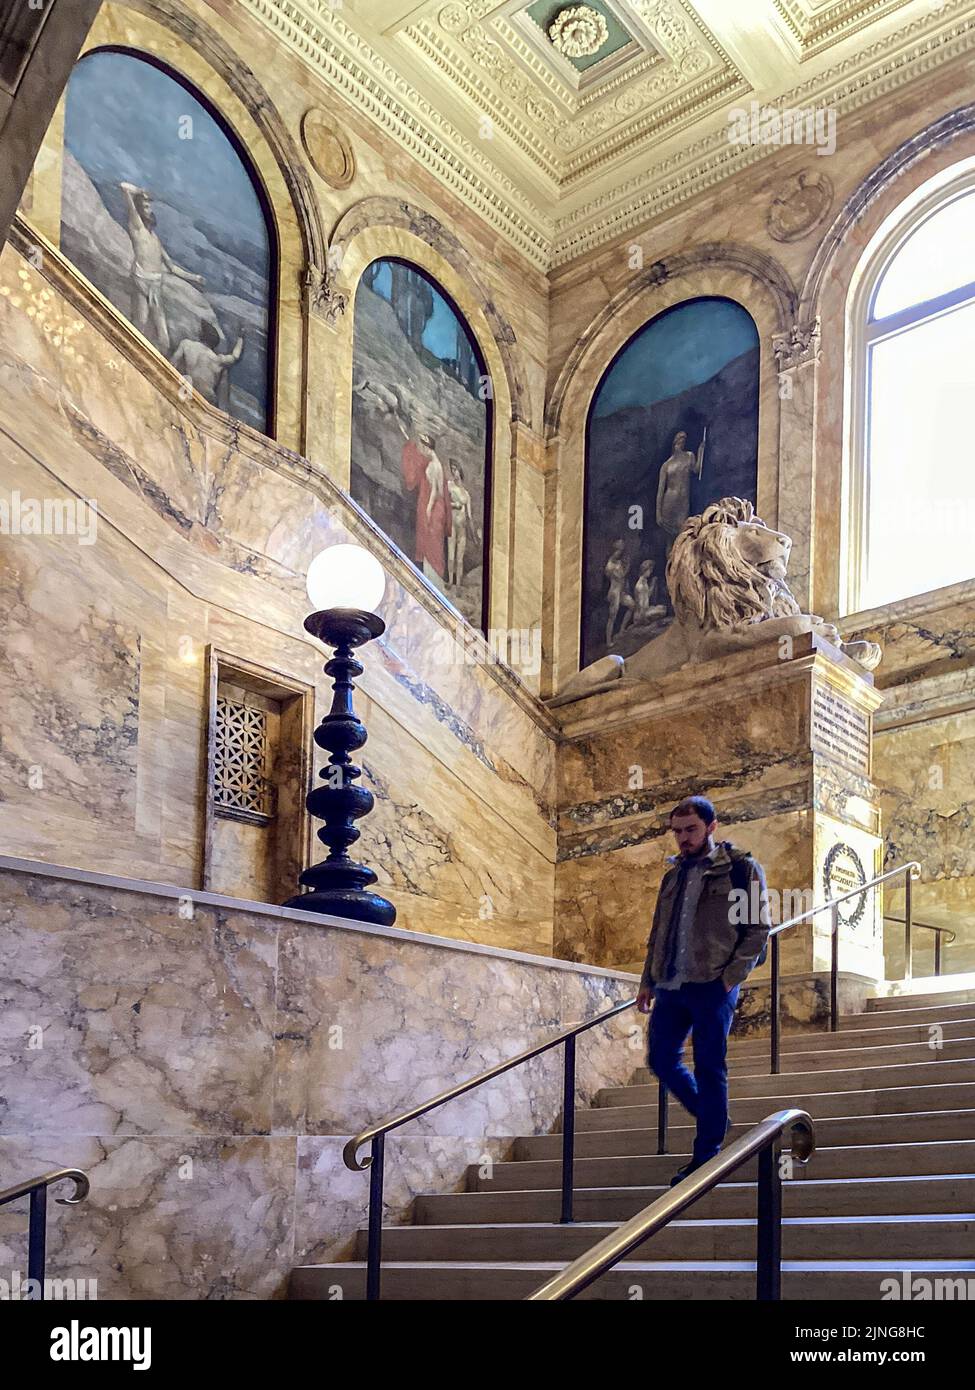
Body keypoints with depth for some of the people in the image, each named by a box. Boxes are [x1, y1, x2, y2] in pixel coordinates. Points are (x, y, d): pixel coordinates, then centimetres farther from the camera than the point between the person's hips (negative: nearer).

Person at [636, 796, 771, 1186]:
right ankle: (714, 1119, 28)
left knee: (709, 1069, -1)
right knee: (661, 1058, 7)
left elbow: (758, 928, -6)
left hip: (713, 986, -6)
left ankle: (706, 1157, 9)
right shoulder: (674, 874, 15)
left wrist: (730, 977, -12)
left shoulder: (742, 868, -3)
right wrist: (648, 981, 16)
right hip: (671, 985, 6)